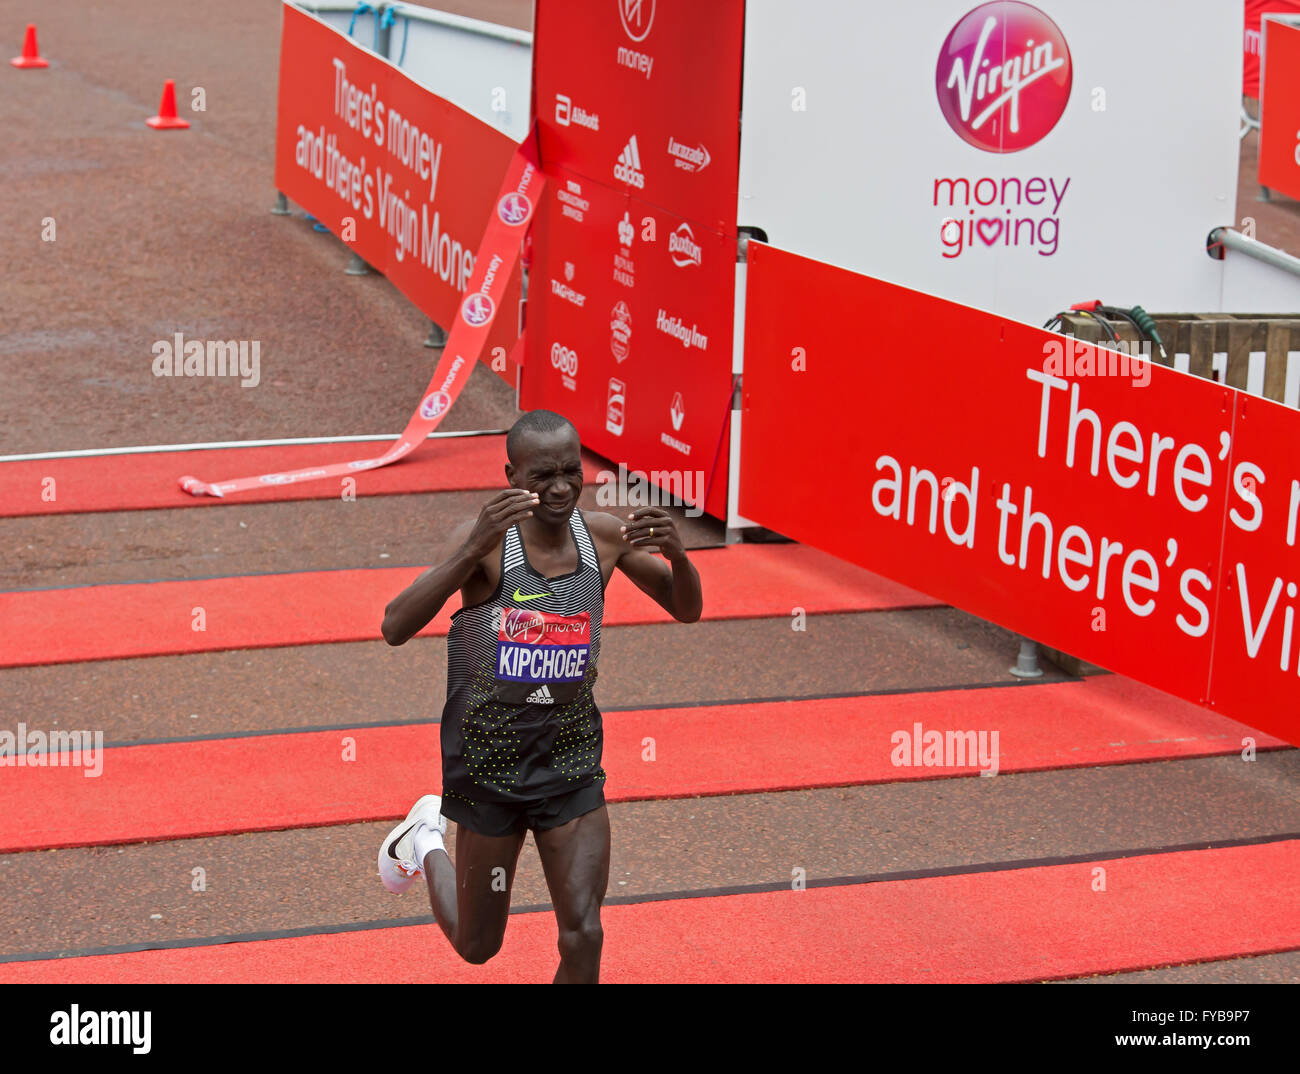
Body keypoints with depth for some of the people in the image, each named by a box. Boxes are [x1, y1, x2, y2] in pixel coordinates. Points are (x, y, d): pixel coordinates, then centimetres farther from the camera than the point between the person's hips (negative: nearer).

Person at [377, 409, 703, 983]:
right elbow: (395, 628, -31)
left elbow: (686, 609, 6)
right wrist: (473, 551, -45)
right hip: (491, 757, -3)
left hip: (572, 760, 3)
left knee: (583, 939, -6)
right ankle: (425, 843, 45)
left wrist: (676, 553, -18)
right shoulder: (483, 538, -19)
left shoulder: (604, 535, -6)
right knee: (477, 946, 14)